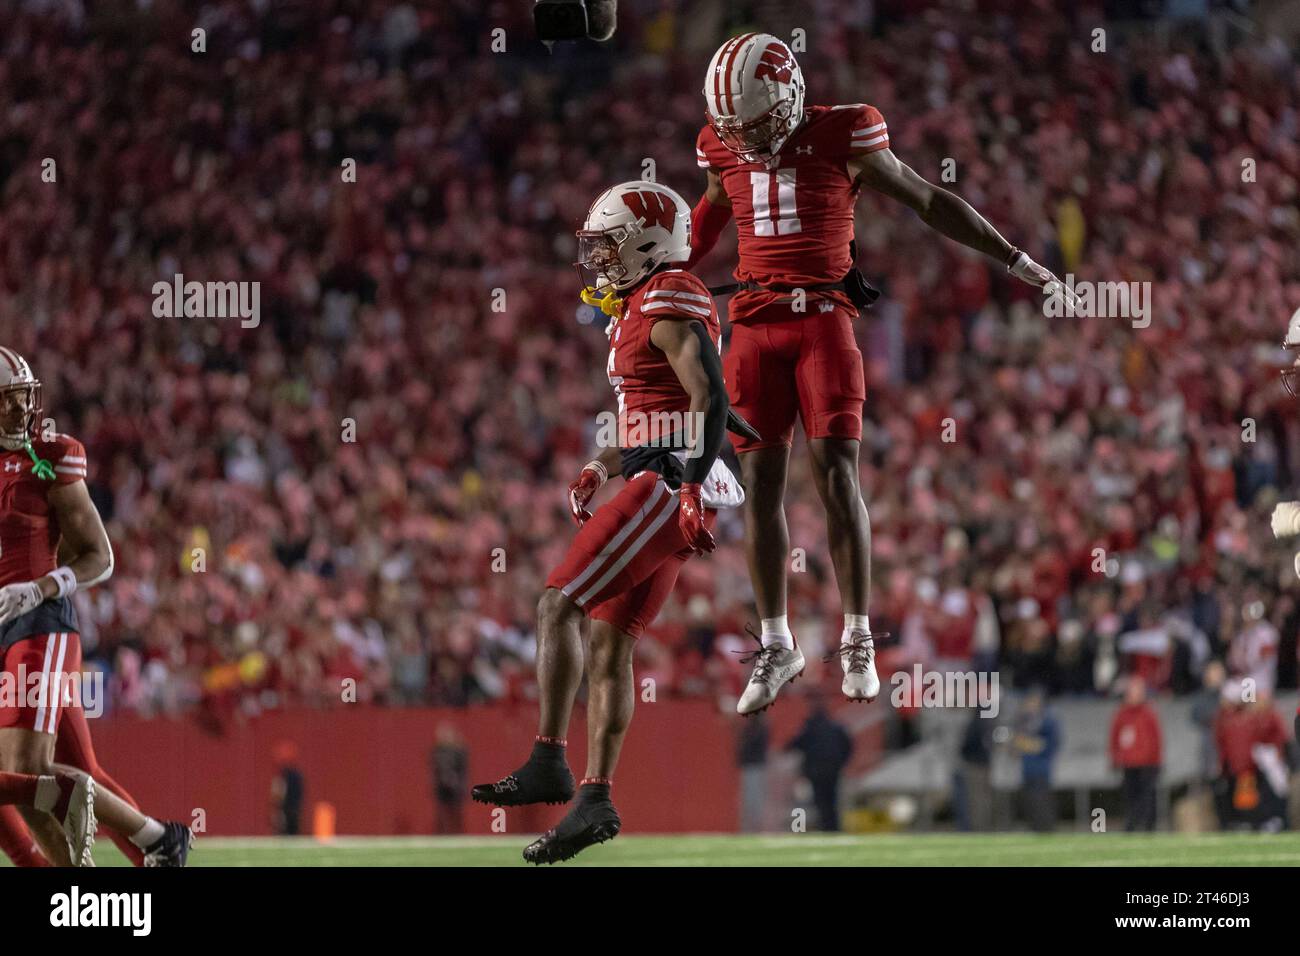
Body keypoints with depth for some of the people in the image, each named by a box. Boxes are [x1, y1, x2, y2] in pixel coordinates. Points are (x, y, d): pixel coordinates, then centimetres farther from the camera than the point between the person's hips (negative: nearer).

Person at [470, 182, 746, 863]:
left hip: (668, 487, -10)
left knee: (559, 604, -12)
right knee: (609, 642, 6)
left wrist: (692, 491, -25)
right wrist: (602, 468, 17)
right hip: (657, 485, 10)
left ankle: (548, 764, -12)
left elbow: (709, 399, -19)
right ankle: (594, 801, 5)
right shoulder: (638, 310, 22)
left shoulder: (669, 305, -10)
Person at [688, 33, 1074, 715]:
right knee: (761, 483, 1)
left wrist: (1015, 261, 7)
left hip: (824, 320, -3)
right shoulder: (723, 149, 6)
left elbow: (929, 201, 4)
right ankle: (776, 646, 10)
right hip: (755, 325, 3)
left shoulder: (843, 139, -5)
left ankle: (857, 642, -2)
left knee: (836, 475, -11)